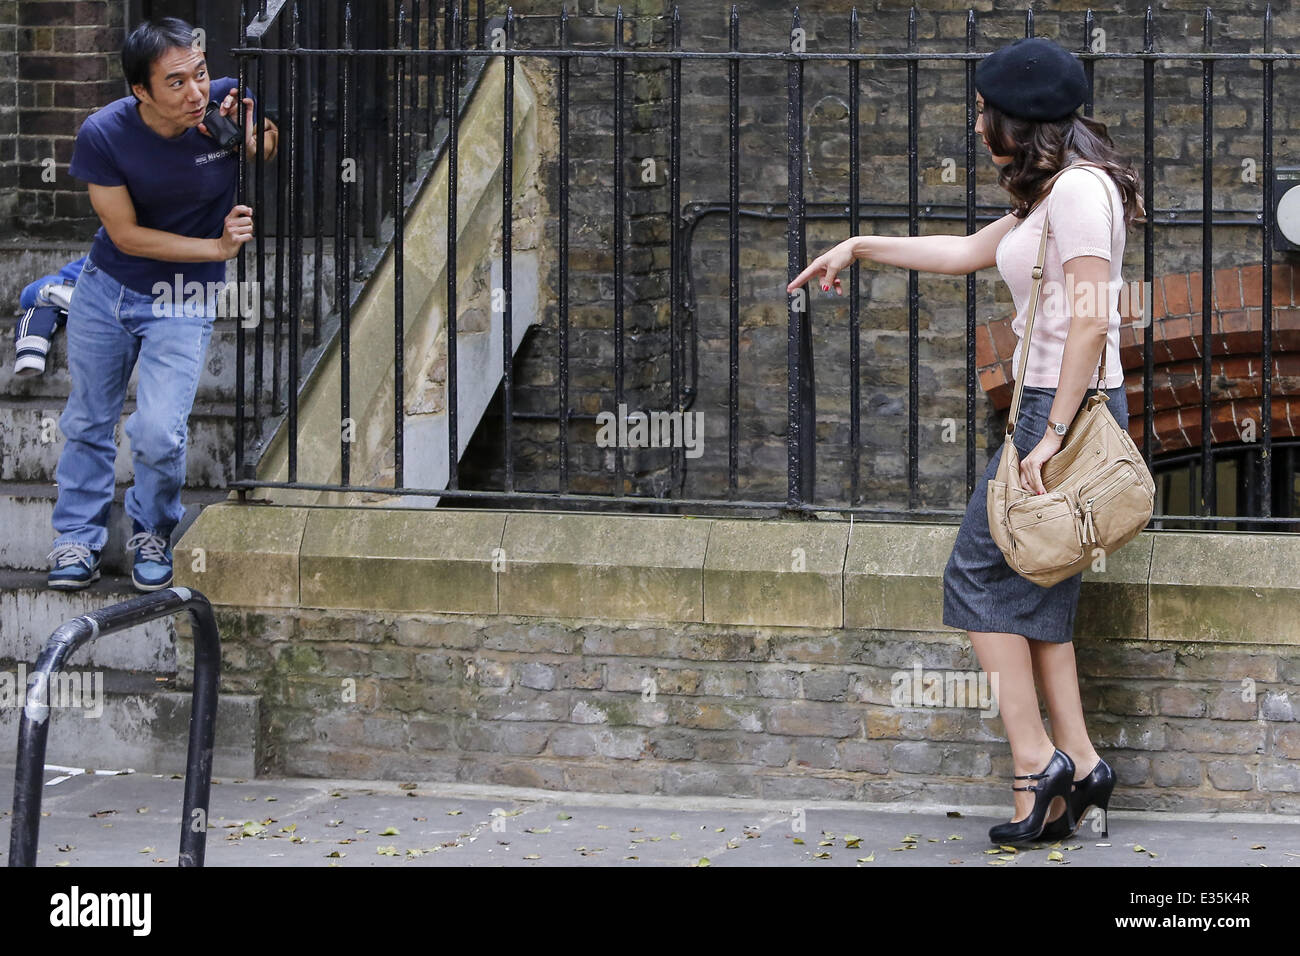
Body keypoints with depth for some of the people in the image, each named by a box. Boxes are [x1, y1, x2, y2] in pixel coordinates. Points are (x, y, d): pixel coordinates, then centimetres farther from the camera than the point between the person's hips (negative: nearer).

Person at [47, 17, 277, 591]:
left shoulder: (227, 103, -20)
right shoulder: (103, 134, -21)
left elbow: (275, 156, 0)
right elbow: (126, 234, -15)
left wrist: (247, 132, -24)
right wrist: (217, 247, -22)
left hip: (183, 302, -1)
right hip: (106, 287, 1)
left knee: (157, 433, -12)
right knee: (87, 423, 13)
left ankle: (152, 536, 16)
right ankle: (78, 538, 33)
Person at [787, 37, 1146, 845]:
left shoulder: (1078, 189, -14)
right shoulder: (1051, 194, 18)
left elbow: (1090, 320, -21)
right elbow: (969, 253, 31)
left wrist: (1054, 436, -23)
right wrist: (859, 248, 34)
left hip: (1069, 407, -10)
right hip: (1053, 406, 10)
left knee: (981, 574, -5)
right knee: (1035, 589, 8)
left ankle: (1037, 760, -6)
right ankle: (1077, 764, 5)